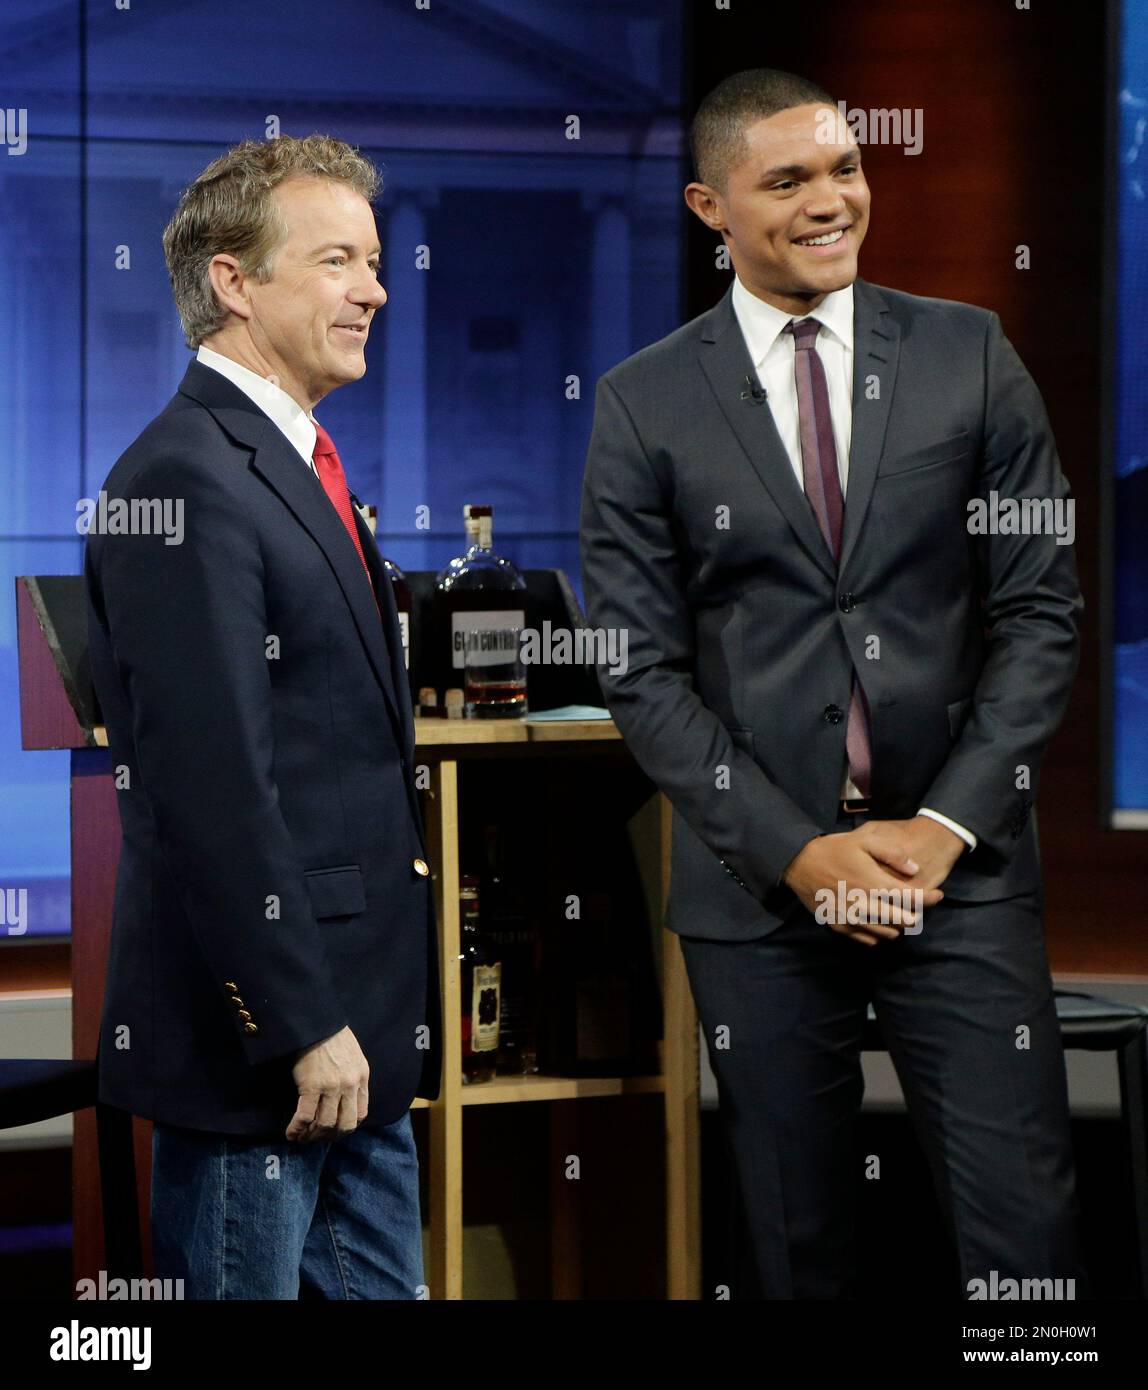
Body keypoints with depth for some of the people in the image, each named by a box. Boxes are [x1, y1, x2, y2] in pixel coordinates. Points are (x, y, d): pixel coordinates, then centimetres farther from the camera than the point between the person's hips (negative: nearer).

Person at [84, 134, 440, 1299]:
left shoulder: (294, 465, 16)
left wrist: (375, 1018, 18)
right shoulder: (189, 482, -16)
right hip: (257, 1040, -10)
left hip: (354, 1037, 10)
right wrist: (304, 1028, -20)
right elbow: (215, 794, -21)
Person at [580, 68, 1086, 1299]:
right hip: (757, 878, 0)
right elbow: (641, 669, -1)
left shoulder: (969, 356, 4)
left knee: (1026, 1236, -2)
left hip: (961, 864, 0)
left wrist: (949, 822, -8)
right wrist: (796, 852, -9)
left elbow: (1041, 609, 3)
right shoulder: (644, 404, 1)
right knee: (798, 1242, 8)